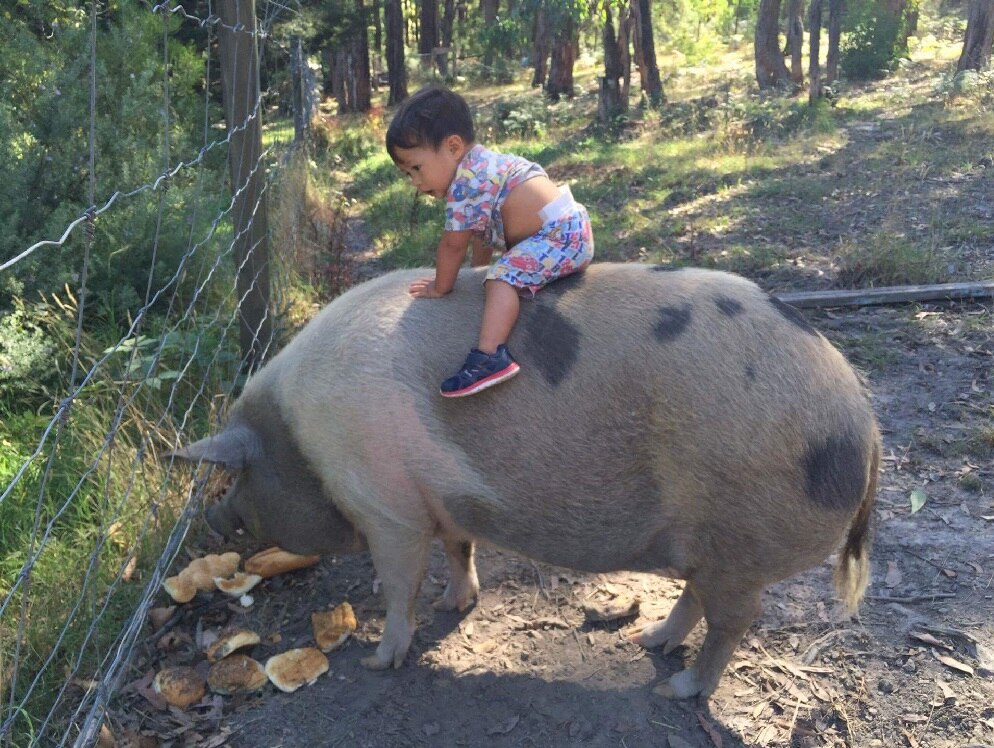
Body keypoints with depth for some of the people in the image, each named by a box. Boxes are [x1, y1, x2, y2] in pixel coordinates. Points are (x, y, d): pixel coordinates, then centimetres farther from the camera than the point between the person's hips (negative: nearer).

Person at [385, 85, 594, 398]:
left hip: (560, 236, -11)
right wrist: (479, 268, 35)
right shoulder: (482, 164, 16)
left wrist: (440, 287, 2)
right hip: (573, 231, 11)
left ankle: (490, 355, -38)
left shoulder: (466, 183, -16)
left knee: (503, 277, -24)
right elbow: (481, 231, 27)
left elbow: (453, 244, -11)